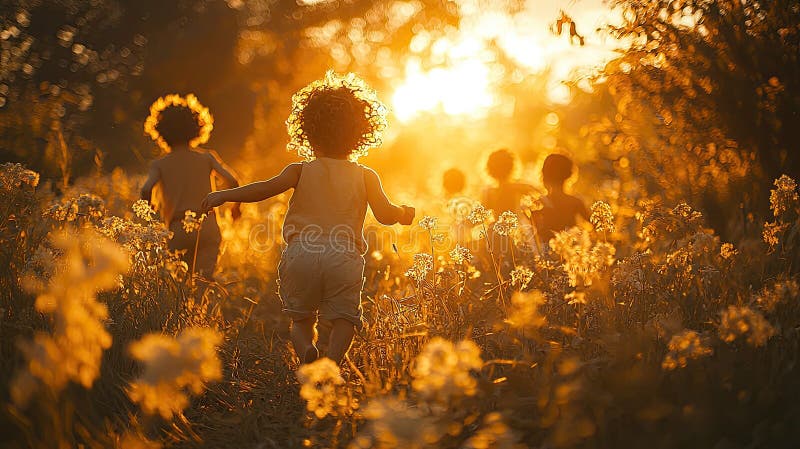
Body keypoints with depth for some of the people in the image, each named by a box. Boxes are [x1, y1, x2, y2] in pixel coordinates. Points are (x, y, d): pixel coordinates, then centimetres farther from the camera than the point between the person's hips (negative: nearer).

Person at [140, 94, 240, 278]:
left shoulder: (159, 164, 7)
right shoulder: (207, 157, 9)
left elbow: (146, 190, -11)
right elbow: (232, 180, -3)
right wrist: (235, 206, 14)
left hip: (178, 230, 0)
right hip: (208, 227, 0)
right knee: (204, 278, -2)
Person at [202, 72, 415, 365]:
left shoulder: (301, 170, 15)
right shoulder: (365, 176, 15)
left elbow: (266, 188, 1)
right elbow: (385, 215, 5)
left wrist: (224, 196, 9)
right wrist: (404, 214, 26)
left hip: (301, 252, 1)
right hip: (344, 255, -1)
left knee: (301, 319, 15)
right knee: (343, 319, 6)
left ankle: (306, 348, -17)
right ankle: (334, 357, -24)